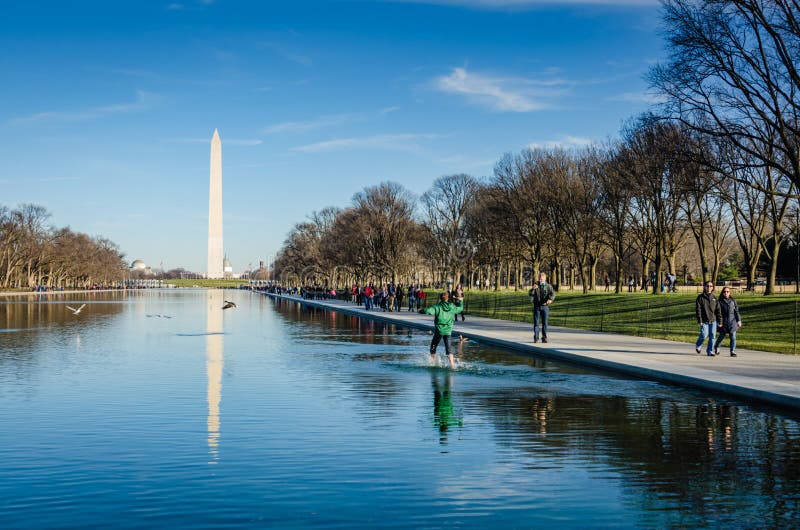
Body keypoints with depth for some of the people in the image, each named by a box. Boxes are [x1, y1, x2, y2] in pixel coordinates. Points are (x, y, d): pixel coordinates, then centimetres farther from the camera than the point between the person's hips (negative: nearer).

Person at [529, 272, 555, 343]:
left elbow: (553, 293, -14)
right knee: (536, 323, -2)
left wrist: (550, 299, -35)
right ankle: (536, 338, 0)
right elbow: (530, 293, -6)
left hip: (545, 306, -1)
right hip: (537, 306, 1)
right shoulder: (536, 286, 6)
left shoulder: (548, 286, 2)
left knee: (545, 323, 1)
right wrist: (533, 289, -27)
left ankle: (544, 338, 8)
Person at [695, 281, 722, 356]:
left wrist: (719, 320, 4)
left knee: (712, 336, 0)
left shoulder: (714, 298, 10)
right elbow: (698, 309, -5)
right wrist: (699, 320, -12)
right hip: (704, 321, -3)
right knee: (704, 335, -9)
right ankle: (698, 346, 20)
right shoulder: (700, 297, -1)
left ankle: (710, 351, 11)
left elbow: (718, 310, 10)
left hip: (713, 320, 3)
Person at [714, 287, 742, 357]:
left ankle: (733, 351, 1)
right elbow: (719, 313, -3)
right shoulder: (720, 302, -1)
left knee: (733, 337, -4)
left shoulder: (733, 301, 7)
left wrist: (739, 321, 6)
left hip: (732, 322, 2)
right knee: (721, 336, 7)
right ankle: (716, 348, 30)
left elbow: (736, 311, 10)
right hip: (724, 322, -2)